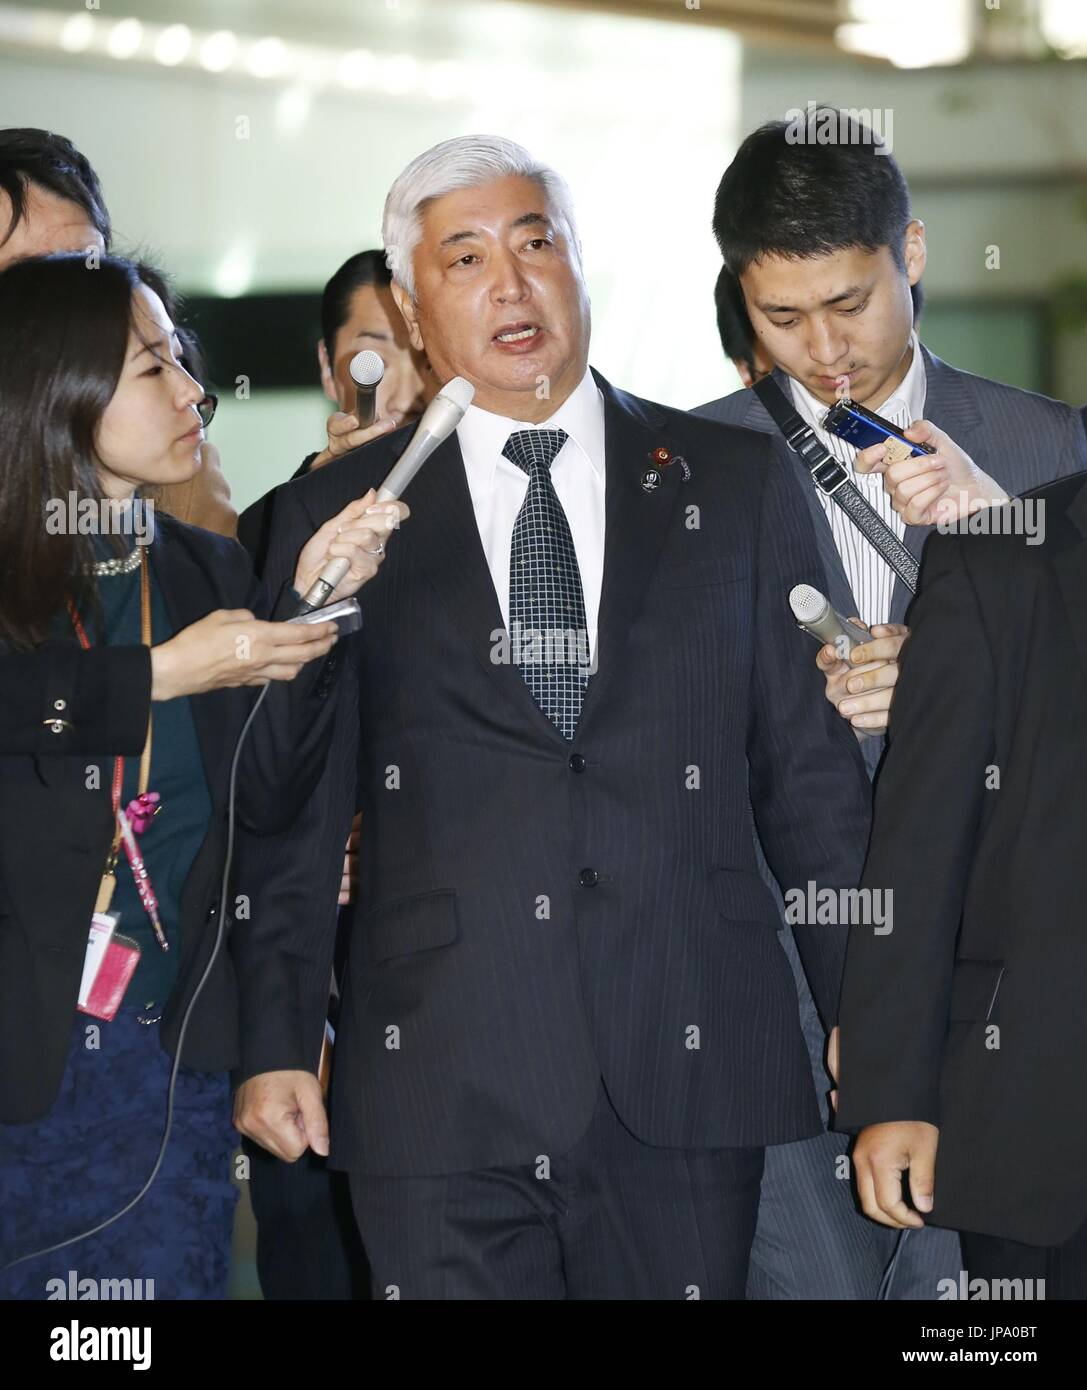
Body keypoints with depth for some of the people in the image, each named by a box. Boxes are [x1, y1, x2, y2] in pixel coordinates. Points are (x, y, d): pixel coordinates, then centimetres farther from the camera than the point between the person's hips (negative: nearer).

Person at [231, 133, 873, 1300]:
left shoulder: (735, 486, 10)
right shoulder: (337, 515, 8)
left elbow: (810, 766, 10)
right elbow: (291, 802, 8)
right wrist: (273, 1045, 2)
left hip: (688, 1075, 1)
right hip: (437, 1098, -1)